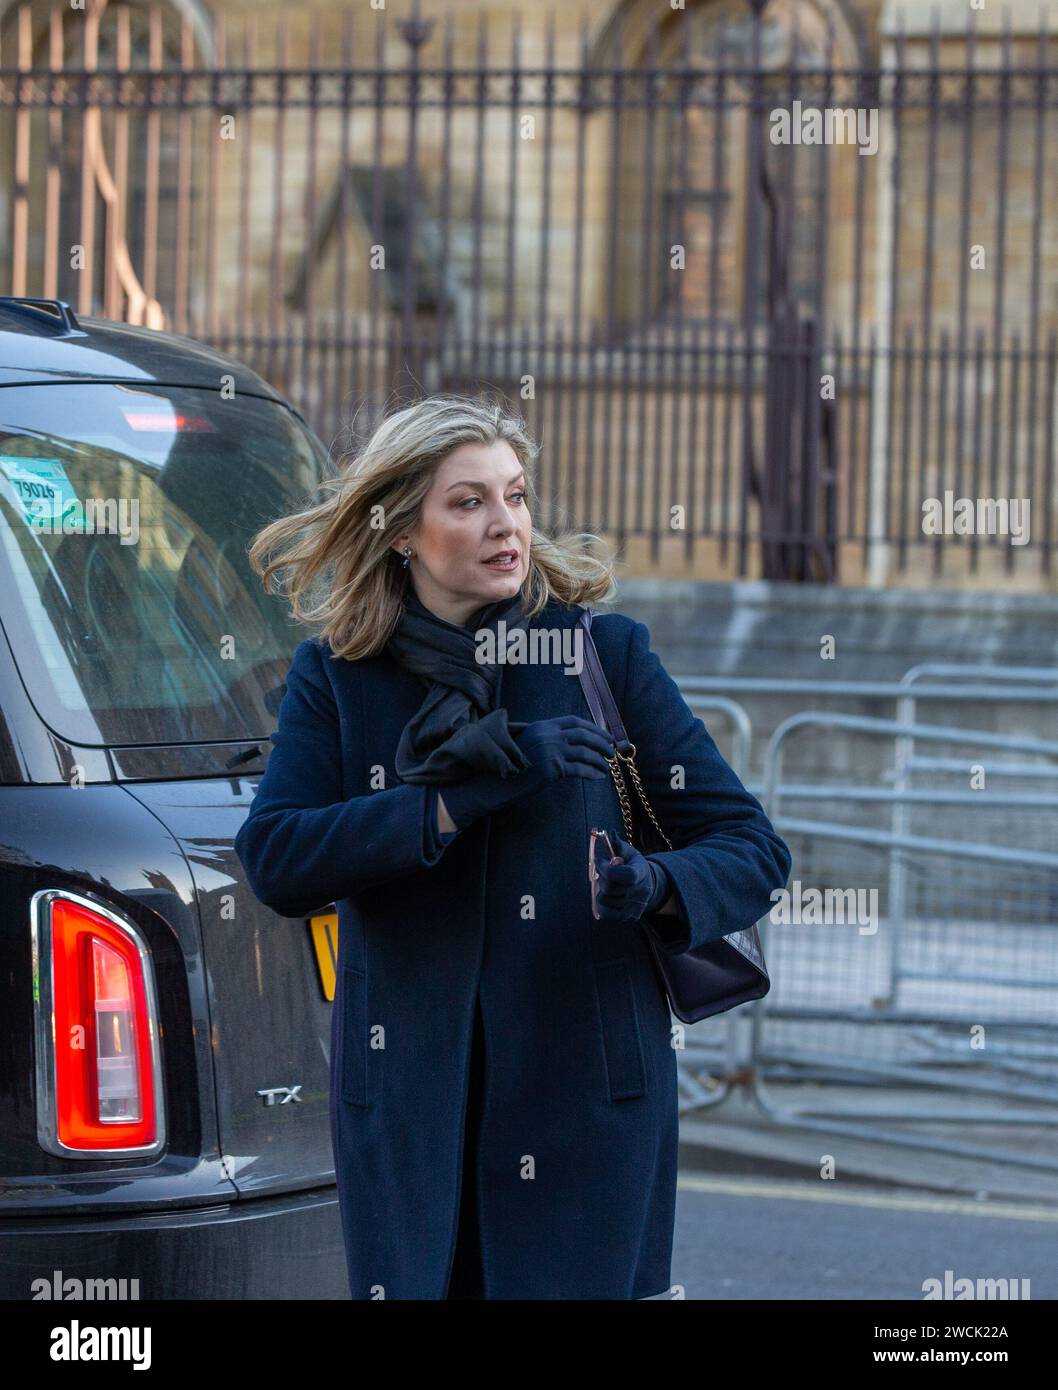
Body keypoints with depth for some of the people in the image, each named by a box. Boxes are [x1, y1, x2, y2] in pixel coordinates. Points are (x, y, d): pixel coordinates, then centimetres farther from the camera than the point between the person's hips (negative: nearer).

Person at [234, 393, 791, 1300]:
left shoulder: (607, 653, 2)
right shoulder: (337, 675, 4)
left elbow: (751, 846, 1)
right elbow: (273, 859, -10)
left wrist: (665, 885, -22)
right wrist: (464, 796, -17)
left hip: (587, 1097, -1)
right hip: (407, 1109, 1)